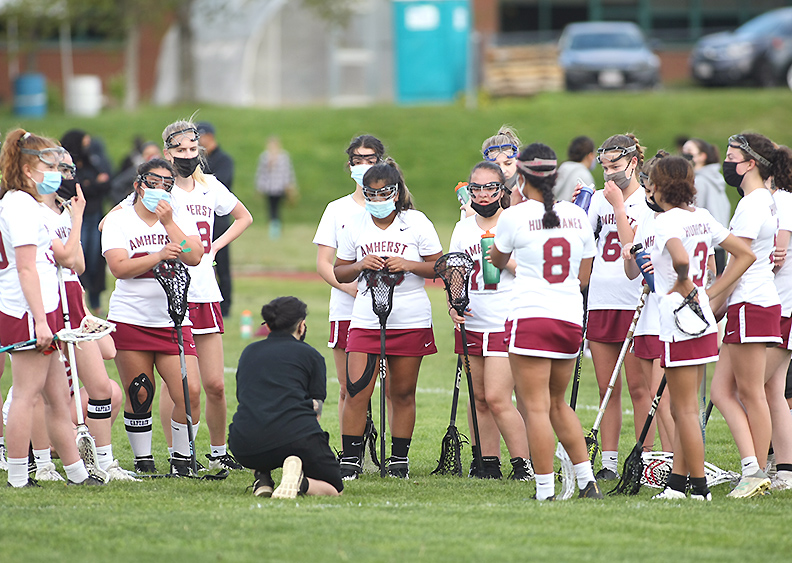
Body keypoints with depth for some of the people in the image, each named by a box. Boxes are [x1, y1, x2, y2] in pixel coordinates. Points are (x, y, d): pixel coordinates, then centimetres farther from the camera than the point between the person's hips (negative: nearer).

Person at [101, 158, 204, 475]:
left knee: (190, 391, -10)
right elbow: (119, 268, -11)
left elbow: (193, 257, -7)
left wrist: (168, 223, -12)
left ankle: (181, 459, 5)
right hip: (130, 319, -2)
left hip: (173, 321, 2)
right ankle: (142, 460, 14)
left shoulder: (181, 220, 10)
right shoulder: (118, 220, 2)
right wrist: (159, 256, -22)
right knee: (139, 395, 0)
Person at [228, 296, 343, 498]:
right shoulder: (310, 355, 12)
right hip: (296, 438, -4)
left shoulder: (248, 353, 23)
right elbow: (316, 408, 11)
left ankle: (261, 477, 9)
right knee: (334, 489, 13)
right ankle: (300, 482, -21)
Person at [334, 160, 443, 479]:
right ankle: (350, 458, -1)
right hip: (366, 319, 1)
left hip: (411, 320, -1)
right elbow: (340, 272, 13)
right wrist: (361, 265, -8)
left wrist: (407, 265, -14)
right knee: (357, 391, -9)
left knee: (402, 393, 5)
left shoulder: (416, 223, 0)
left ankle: (399, 459, 16)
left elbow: (439, 267, 2)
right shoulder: (355, 226, 6)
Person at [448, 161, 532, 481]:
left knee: (497, 399, -13)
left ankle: (524, 463, -5)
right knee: (478, 399, 7)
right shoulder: (463, 230, 12)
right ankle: (489, 463, 15)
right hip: (470, 324, 6)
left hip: (506, 323, -6)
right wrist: (453, 306, 1)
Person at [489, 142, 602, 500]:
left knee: (537, 407, -3)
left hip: (530, 318, -5)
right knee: (557, 404, 20)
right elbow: (583, 276, 13)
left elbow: (497, 262, 14)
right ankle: (587, 481, 15)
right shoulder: (577, 216, 7)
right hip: (571, 319, 5)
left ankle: (545, 491, -5)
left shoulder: (515, 216, -6)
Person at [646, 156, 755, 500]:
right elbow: (745, 254, 15)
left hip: (679, 323, -9)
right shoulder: (702, 217, 10)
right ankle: (677, 482, 17)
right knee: (682, 409, 14)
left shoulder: (667, 220, -15)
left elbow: (681, 259, -36)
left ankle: (699, 487, 0)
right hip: (702, 320, 9)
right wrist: (710, 292, 11)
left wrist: (685, 285, -15)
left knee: (685, 410, -2)